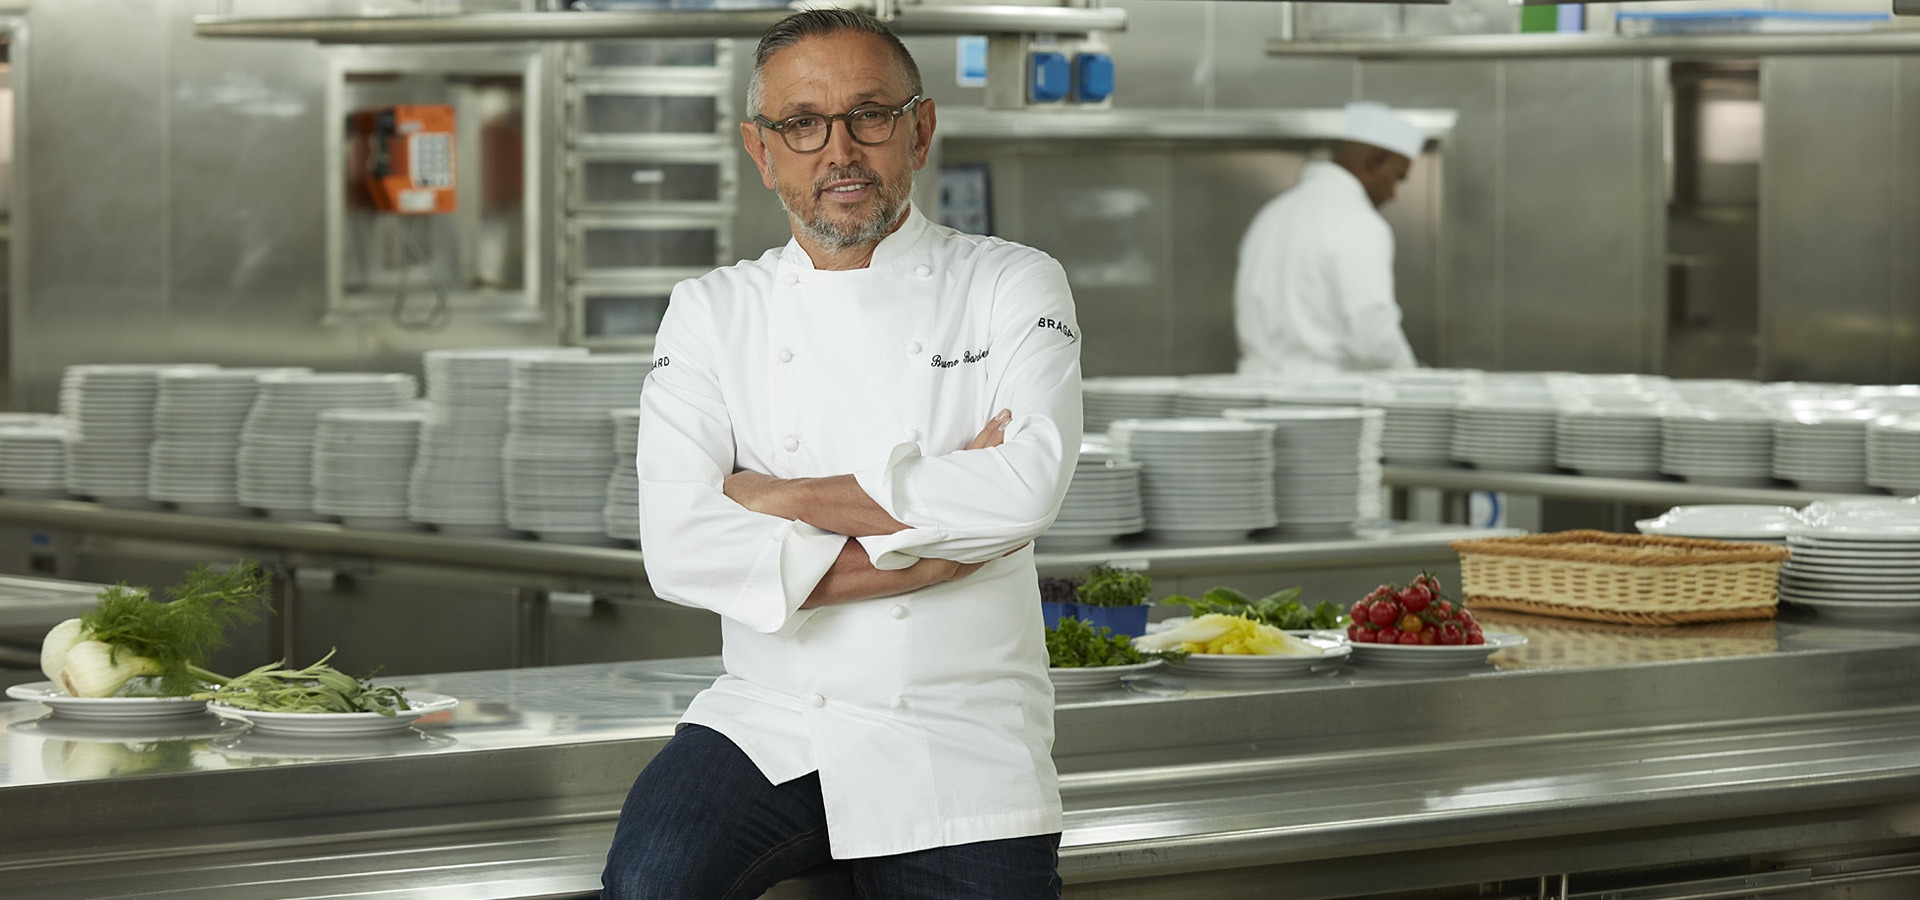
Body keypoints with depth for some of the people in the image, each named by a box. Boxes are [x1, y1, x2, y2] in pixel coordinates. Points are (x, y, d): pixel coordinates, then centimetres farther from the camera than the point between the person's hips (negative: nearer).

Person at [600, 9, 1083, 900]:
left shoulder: (1013, 288, 6)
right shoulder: (711, 313, 9)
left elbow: (1021, 488, -14)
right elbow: (681, 549, -6)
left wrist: (780, 497, -9)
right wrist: (934, 544, -10)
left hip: (962, 745, 0)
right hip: (767, 723, 0)